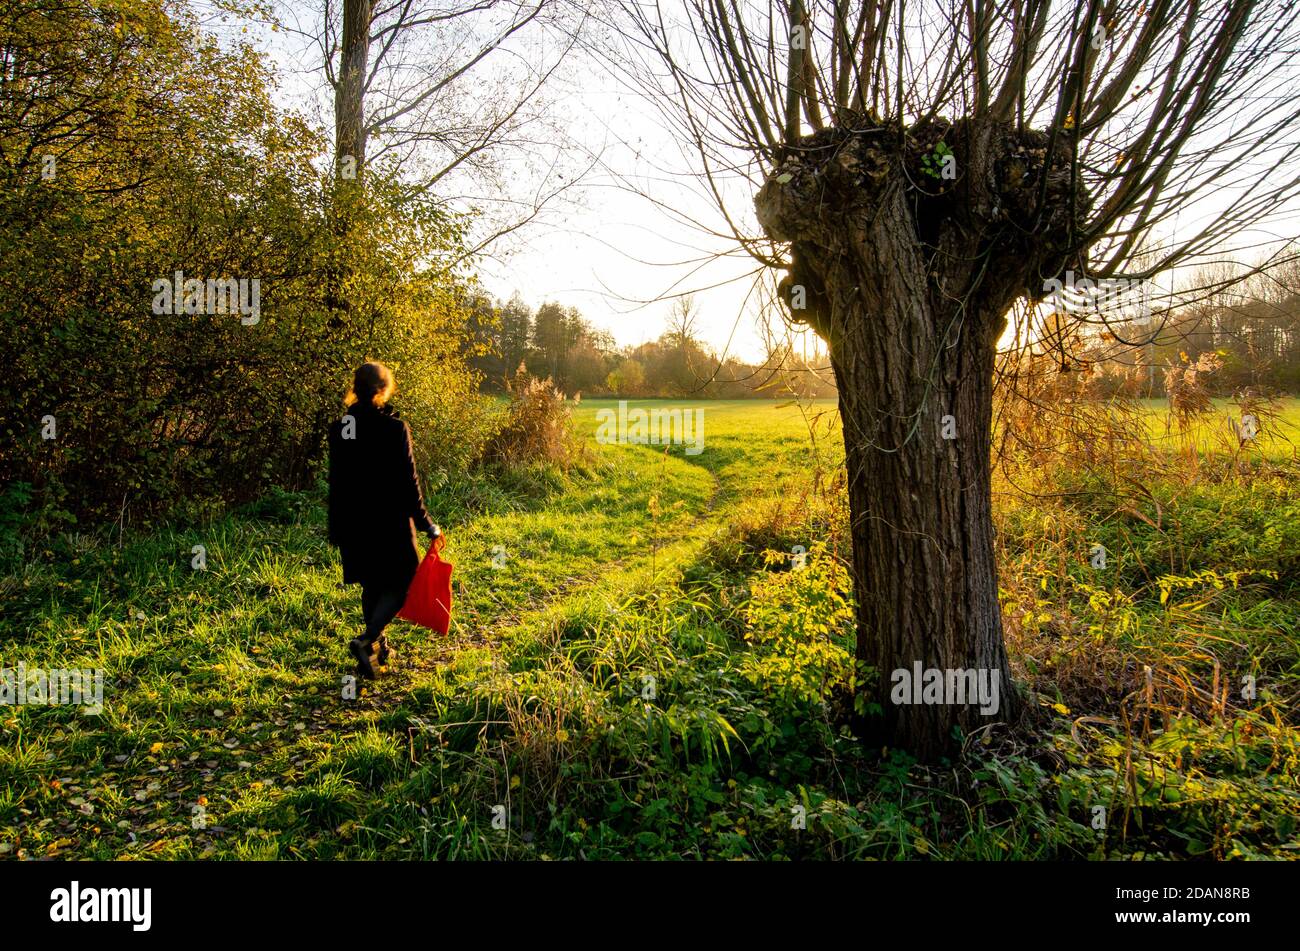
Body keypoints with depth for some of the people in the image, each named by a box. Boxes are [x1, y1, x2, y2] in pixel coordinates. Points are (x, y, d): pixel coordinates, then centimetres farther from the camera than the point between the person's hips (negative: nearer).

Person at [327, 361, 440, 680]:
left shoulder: (338, 429, -1)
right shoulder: (394, 427, -14)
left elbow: (335, 483, 4)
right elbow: (408, 481, -12)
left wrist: (336, 529, 14)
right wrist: (426, 524, -4)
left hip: (353, 523, 5)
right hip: (390, 522, -5)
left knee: (371, 586, 18)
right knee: (398, 585, 8)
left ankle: (378, 648, 28)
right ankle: (365, 640, -11)